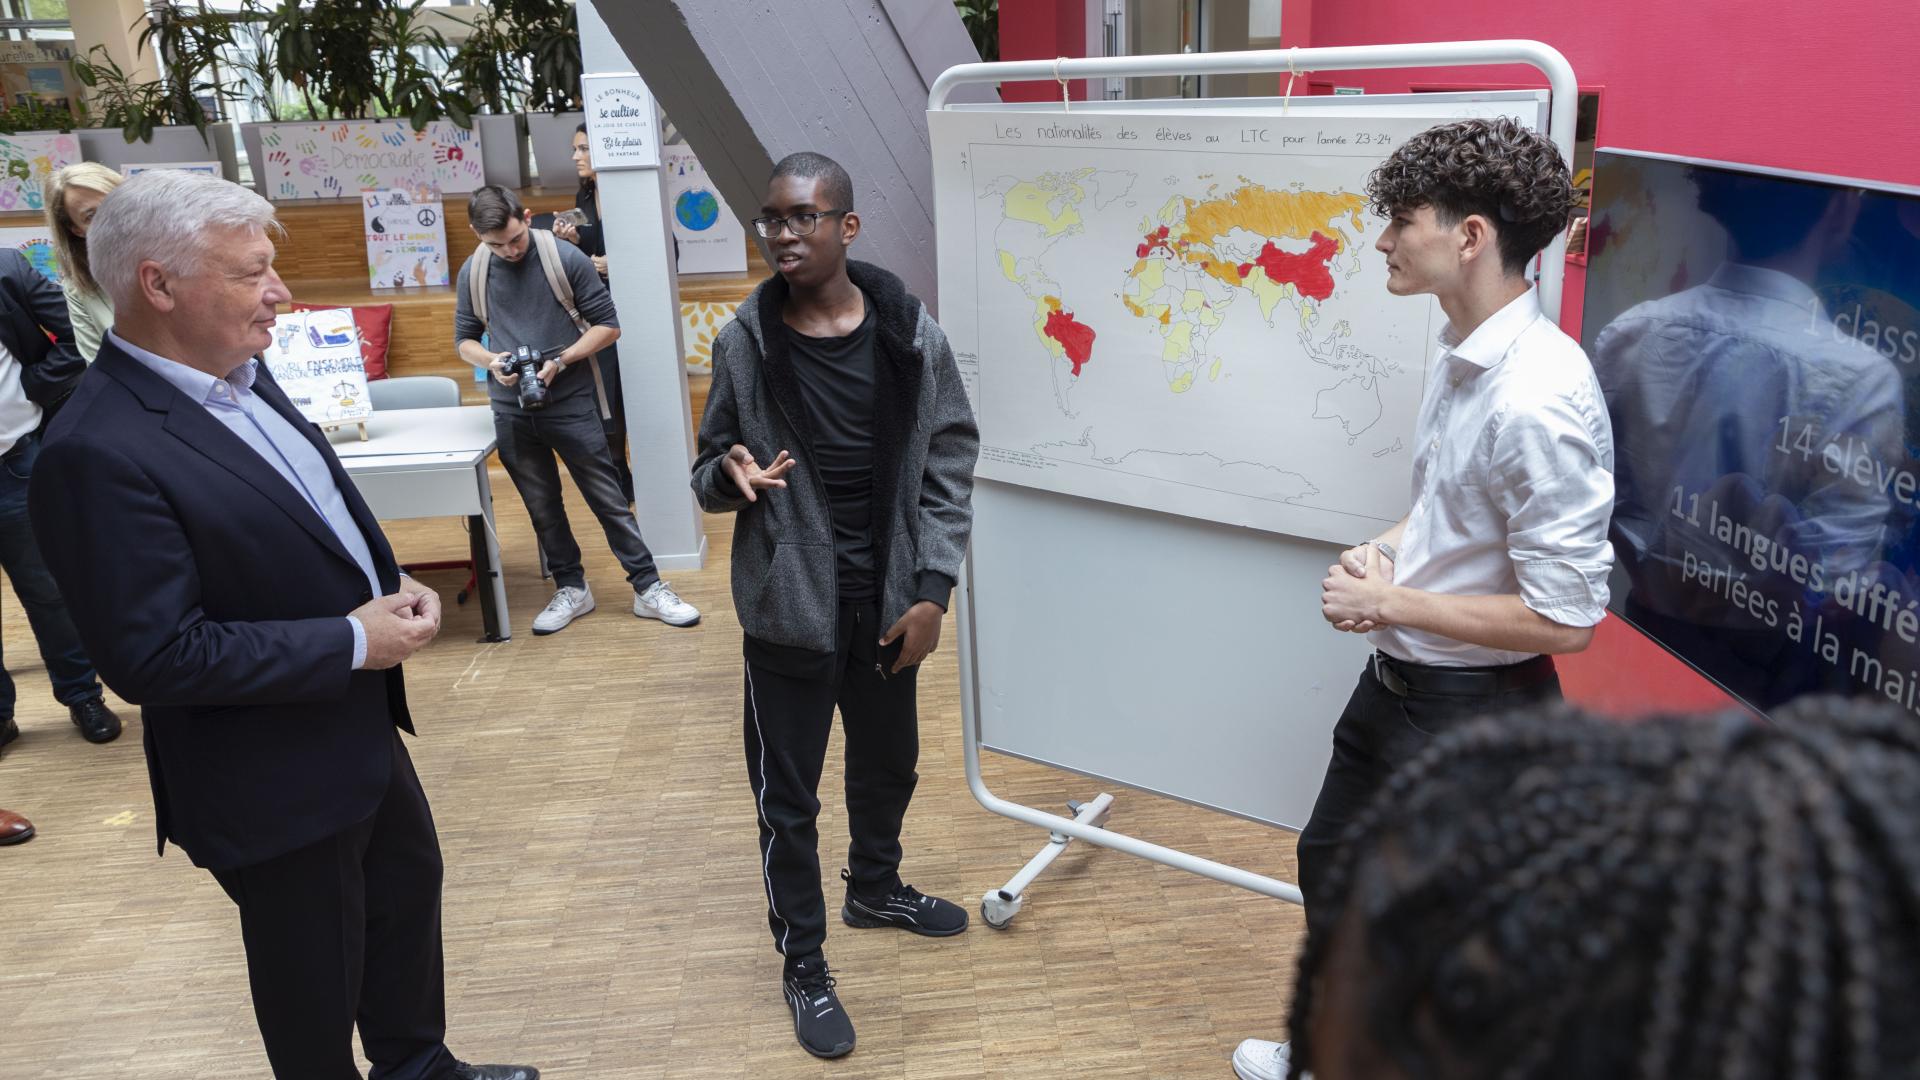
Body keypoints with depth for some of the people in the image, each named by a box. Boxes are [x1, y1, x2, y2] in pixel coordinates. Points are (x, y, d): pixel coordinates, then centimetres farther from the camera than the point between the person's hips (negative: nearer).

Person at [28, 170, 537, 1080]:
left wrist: (391, 583, -4)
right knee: (315, 980, 14)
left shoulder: (238, 375, 0)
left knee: (409, 888, 26)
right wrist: (353, 642, -23)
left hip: (358, 729, 9)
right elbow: (154, 657, -27)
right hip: (274, 782, -9)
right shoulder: (100, 454, -27)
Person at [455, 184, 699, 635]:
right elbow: (464, 340, 12)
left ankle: (648, 587, 9)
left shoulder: (566, 258, -8)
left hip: (571, 403, -3)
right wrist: (490, 361, -11)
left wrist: (560, 362, -16)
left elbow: (607, 326, -5)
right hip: (512, 412, 4)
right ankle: (571, 588, 27)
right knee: (542, 507, 13)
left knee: (609, 499, 1)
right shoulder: (473, 272, 2)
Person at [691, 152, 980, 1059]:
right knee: (786, 795, 7)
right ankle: (803, 963, 28)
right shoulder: (744, 343, -7)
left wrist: (931, 590, -6)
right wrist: (731, 475, -21)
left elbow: (949, 464, -2)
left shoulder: (910, 332, -6)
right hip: (790, 604, -2)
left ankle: (874, 888, 50)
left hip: (887, 600, 2)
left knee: (888, 760, 21)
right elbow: (709, 472, 3)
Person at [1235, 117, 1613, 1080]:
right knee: (1332, 861, 26)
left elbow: (1565, 619, -27)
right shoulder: (1456, 356, -1)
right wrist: (1385, 551, -3)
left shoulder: (1538, 401, -29)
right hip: (1397, 678, 10)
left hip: (1474, 709, -10)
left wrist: (1390, 602, -19)